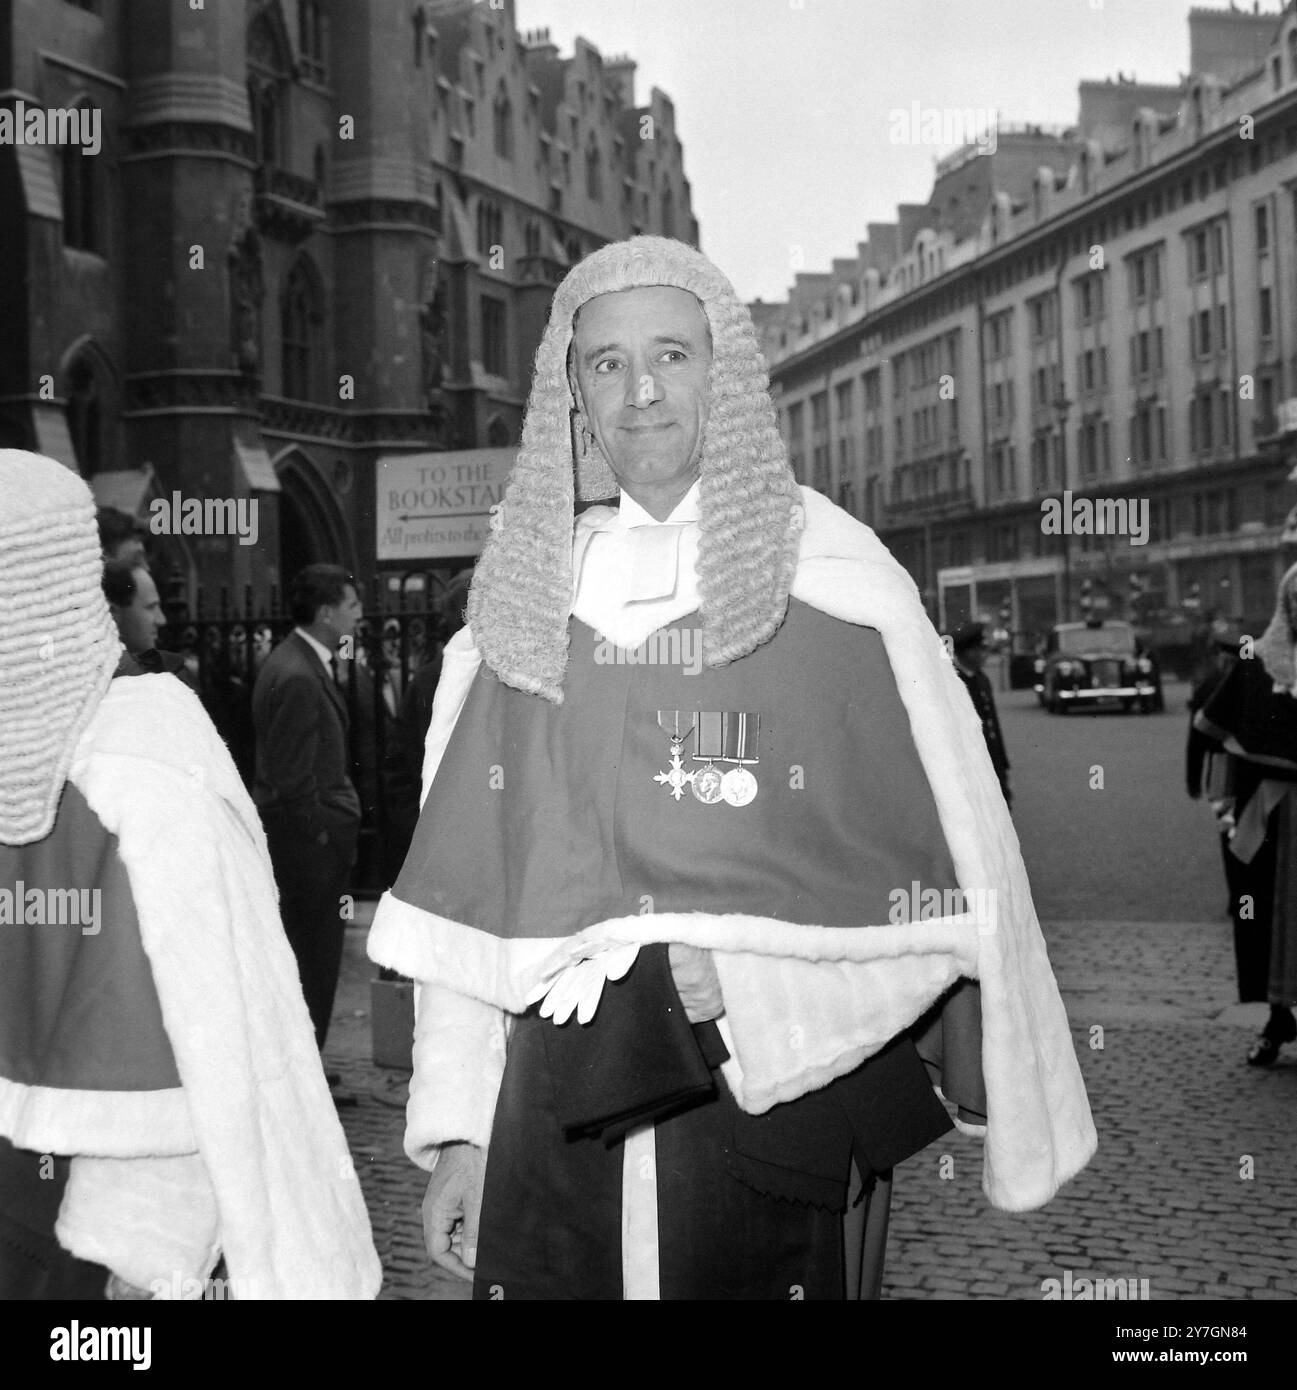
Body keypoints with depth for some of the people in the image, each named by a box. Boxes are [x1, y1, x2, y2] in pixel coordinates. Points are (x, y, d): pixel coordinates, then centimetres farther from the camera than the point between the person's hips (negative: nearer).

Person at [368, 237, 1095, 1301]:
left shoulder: (837, 589, -3)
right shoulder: (520, 612, 6)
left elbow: (947, 877, -4)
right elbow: (468, 897, 7)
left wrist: (752, 973, -12)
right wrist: (455, 1133, 5)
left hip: (777, 1108, -2)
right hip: (555, 1126, 3)